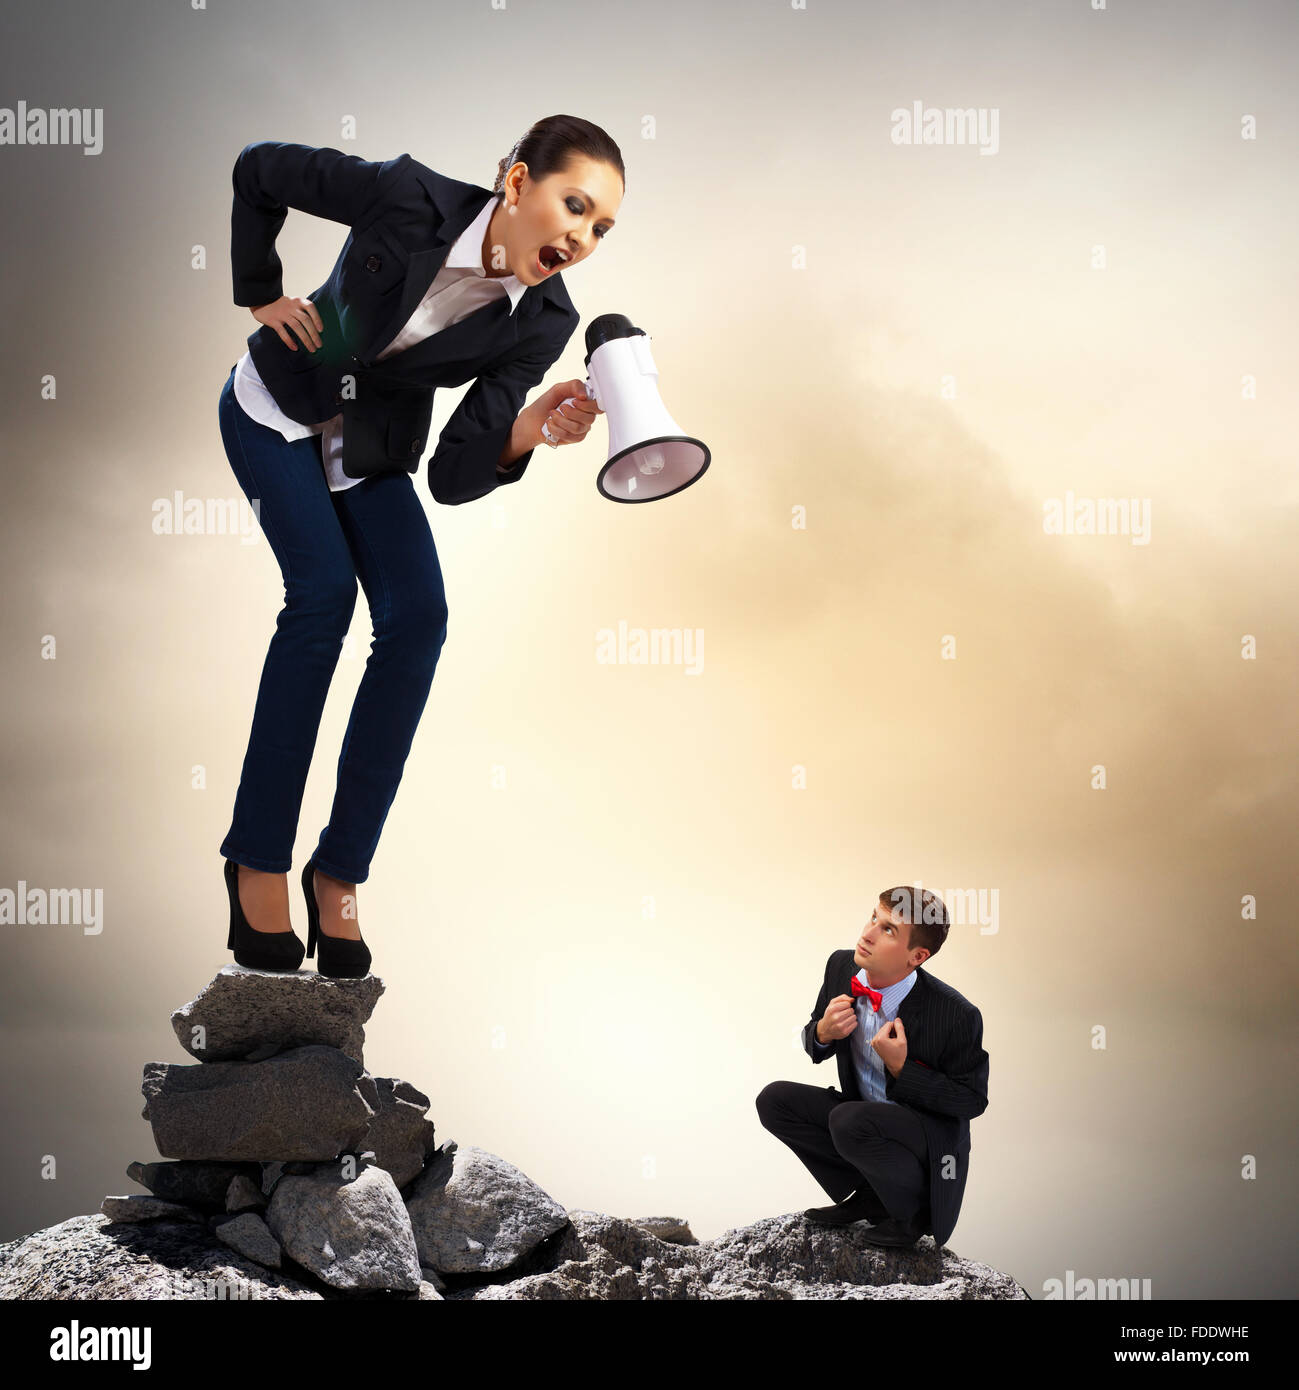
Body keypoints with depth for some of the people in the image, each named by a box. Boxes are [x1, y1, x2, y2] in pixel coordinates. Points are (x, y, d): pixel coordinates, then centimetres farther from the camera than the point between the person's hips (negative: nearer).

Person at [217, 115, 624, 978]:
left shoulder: (544, 323, -19)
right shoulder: (412, 199, -29)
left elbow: (453, 476, -21)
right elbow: (260, 169, -13)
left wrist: (522, 438, -40)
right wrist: (261, 293, -7)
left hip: (375, 444, 4)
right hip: (280, 405, -3)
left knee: (419, 615, -16)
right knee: (325, 589, -22)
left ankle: (340, 873, -7)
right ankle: (259, 859, -11)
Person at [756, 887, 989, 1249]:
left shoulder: (957, 1015, -26)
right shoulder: (842, 967, -9)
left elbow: (973, 1100, -15)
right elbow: (813, 1044, 8)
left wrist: (901, 1070, -27)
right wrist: (823, 1032, -18)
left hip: (933, 1132, -7)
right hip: (864, 1116, 7)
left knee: (849, 1121, -34)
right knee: (774, 1099, -11)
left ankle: (913, 1210, -6)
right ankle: (868, 1197, 1)